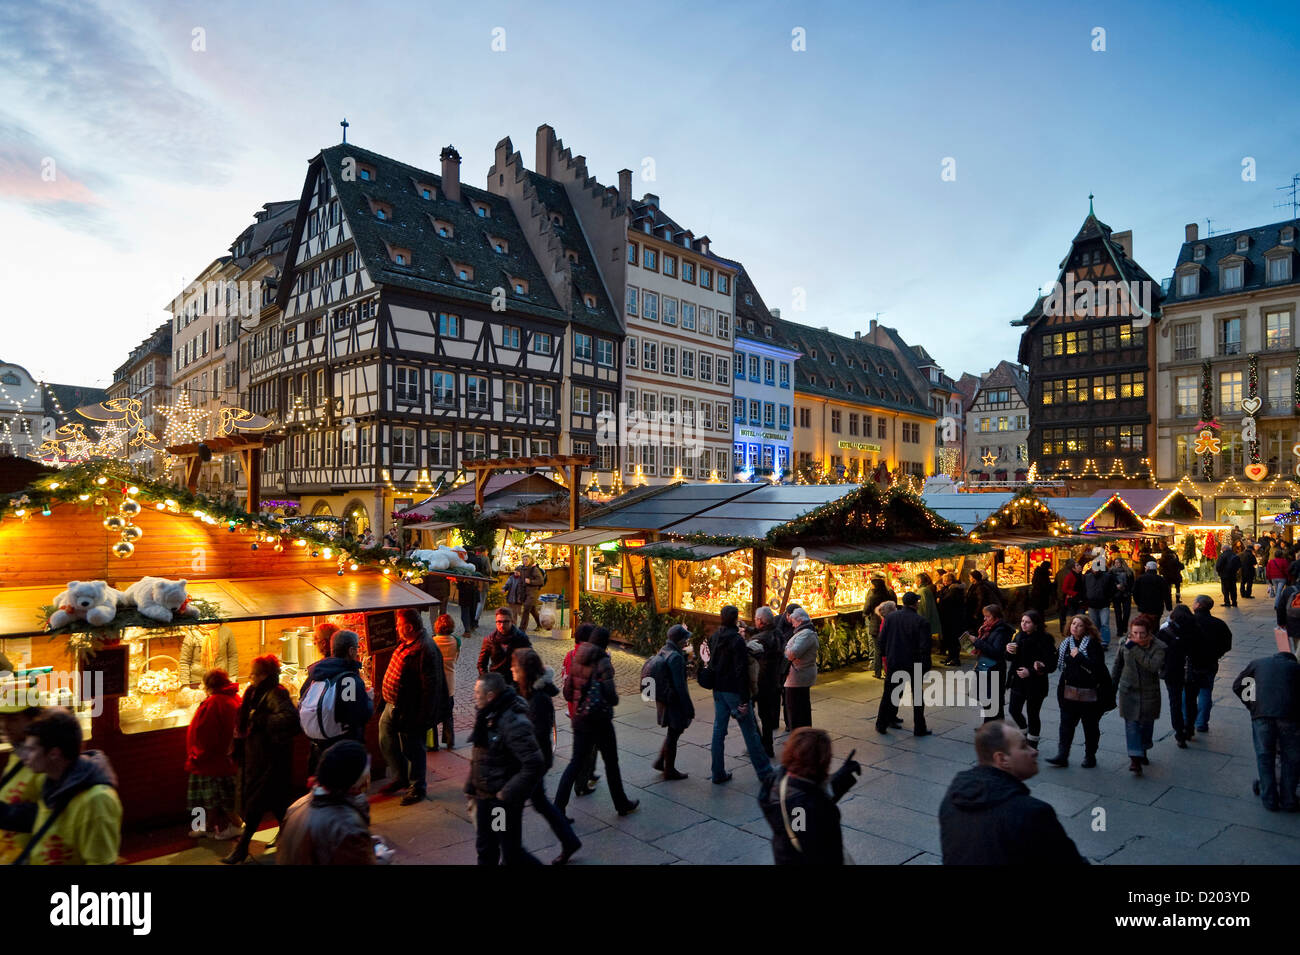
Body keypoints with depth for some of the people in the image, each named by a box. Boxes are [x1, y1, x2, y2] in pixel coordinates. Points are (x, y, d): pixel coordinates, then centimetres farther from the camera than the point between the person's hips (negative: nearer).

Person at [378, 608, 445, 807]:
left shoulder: (426, 650, -26)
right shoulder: (404, 643, 5)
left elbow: (430, 687, -26)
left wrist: (423, 718, -25)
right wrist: (386, 692, 21)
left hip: (410, 712, -10)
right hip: (393, 705, 10)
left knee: (412, 749, 6)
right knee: (386, 742, 20)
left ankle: (417, 788, 25)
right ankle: (401, 778, 39)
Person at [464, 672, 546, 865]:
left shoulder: (514, 723, -27)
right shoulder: (487, 716, 1)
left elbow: (534, 765, -30)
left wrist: (507, 794, -24)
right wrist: (470, 787, 12)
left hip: (504, 800, -8)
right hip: (484, 796, 8)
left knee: (511, 853, 6)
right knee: (485, 849, 19)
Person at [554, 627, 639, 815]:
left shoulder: (577, 659, 2)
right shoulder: (603, 662, -17)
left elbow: (567, 692, 6)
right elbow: (610, 694, -21)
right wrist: (614, 699, 0)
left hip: (579, 718, 5)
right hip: (599, 720, -5)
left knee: (576, 762, 12)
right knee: (611, 762, 12)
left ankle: (558, 808, 7)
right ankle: (622, 804, 28)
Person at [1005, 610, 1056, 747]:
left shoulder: (1045, 640, -16)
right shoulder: (1019, 636, 2)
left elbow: (1051, 665, -17)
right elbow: (1010, 659, 9)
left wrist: (1031, 672, -26)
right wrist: (1009, 651, -14)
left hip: (1035, 684, -5)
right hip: (1018, 681, 6)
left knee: (1033, 715, 7)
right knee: (1014, 710, 12)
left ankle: (1032, 745, 26)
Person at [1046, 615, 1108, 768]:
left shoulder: (1092, 643, -10)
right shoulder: (1066, 643, 8)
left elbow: (1097, 665, -21)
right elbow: (1059, 663, 21)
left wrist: (1078, 656, -21)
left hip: (1089, 693, -5)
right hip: (1069, 691, 5)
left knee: (1090, 726, 10)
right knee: (1066, 723, 2)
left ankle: (1090, 756, 24)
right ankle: (1062, 755, 4)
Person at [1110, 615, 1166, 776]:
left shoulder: (1159, 647, -14)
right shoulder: (1126, 644, -6)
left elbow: (1154, 666, -33)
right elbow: (1117, 666, 7)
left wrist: (1134, 648, -32)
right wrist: (1112, 688, 10)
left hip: (1149, 692, -1)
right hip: (1128, 691, 1)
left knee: (1146, 724, 14)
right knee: (1131, 724, -5)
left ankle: (1143, 751, 37)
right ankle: (1135, 758, -5)